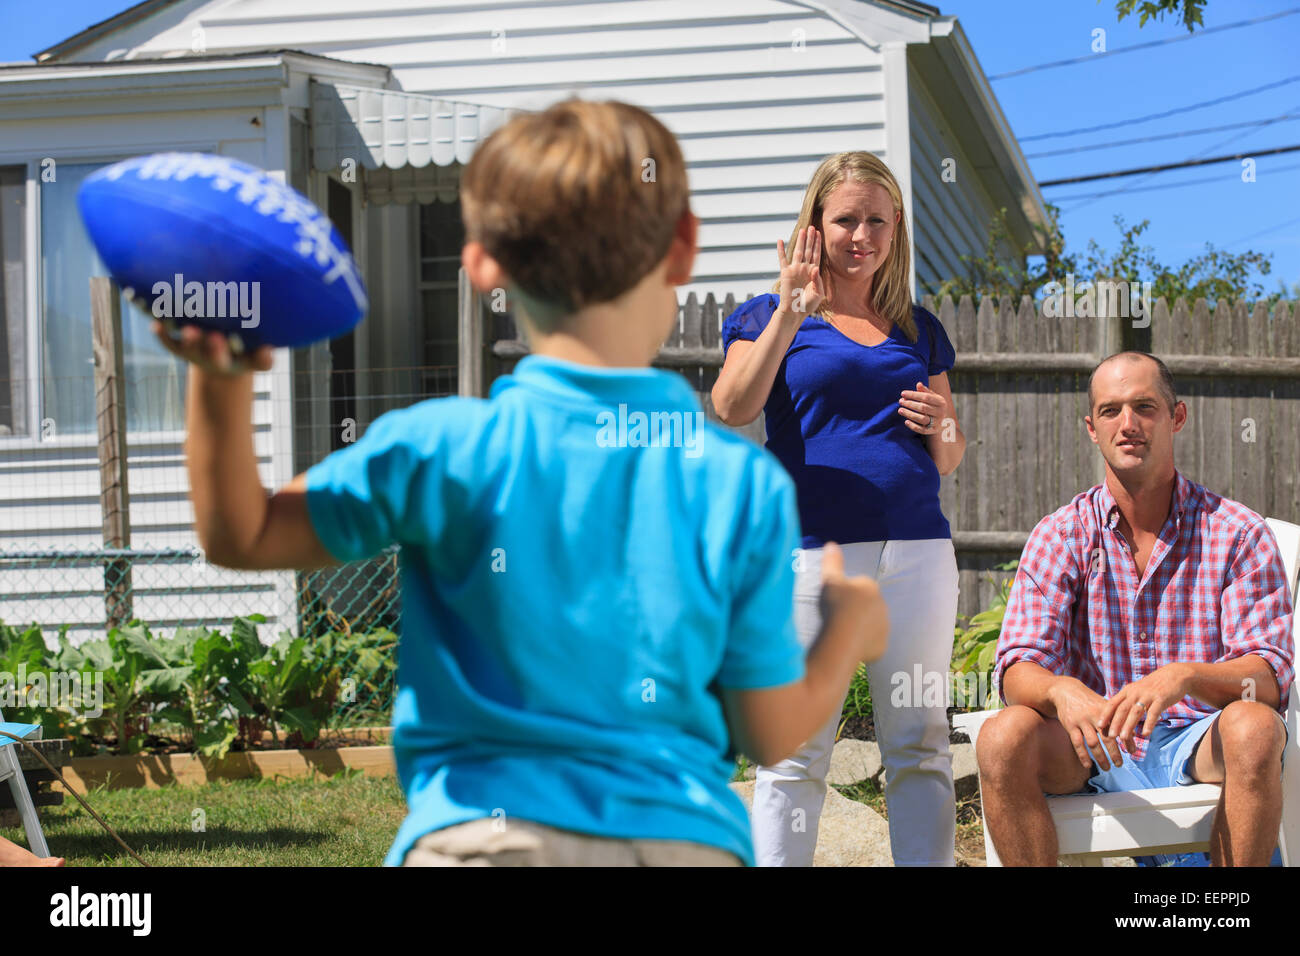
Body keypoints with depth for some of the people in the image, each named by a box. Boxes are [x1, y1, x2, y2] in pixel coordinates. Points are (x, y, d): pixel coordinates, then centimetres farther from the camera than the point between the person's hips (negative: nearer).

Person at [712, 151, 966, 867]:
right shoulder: (773, 316, 8)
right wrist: (790, 314, -16)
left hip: (916, 549, 4)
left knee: (919, 744, 3)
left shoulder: (919, 331, 19)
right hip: (809, 549, -4)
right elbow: (731, 408, -10)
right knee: (795, 749, -3)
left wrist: (941, 427, 1)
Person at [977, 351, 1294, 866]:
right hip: (1097, 749, 1)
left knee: (1254, 728, -34)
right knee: (1003, 738, -28)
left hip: (1199, 747, -1)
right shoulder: (1060, 536, 4)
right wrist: (1061, 691, -32)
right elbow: (1018, 670, -6)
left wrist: (1182, 677, -33)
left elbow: (1269, 675, -10)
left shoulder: (1238, 534, 0)